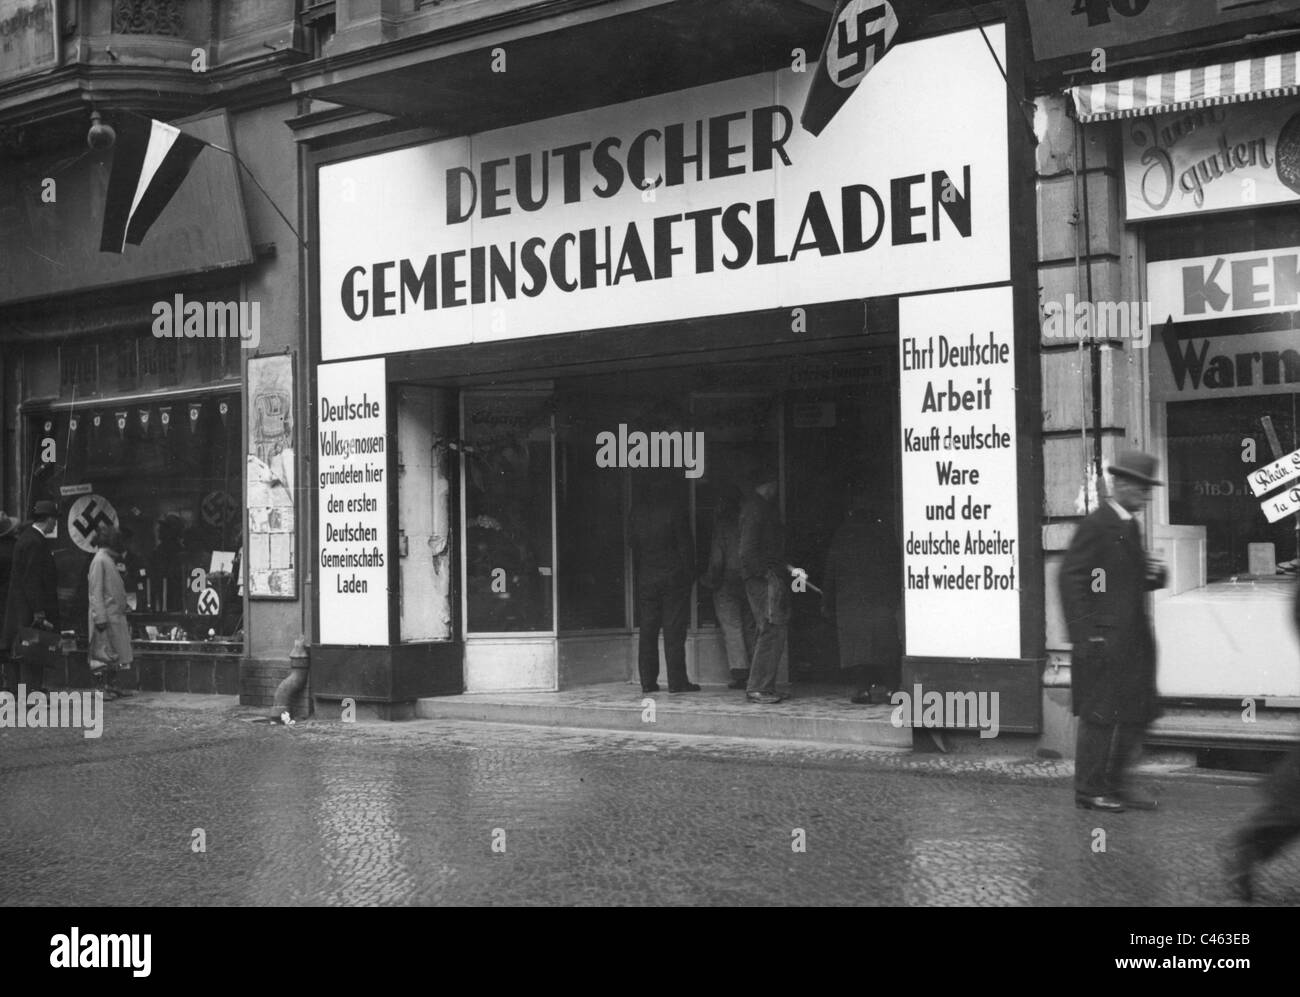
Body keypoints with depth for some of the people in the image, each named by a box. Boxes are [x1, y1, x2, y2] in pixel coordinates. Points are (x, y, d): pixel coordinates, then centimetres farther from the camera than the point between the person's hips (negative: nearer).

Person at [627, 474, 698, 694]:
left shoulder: (637, 510, 4)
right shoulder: (675, 509, -7)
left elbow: (632, 543, 9)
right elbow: (685, 544, -6)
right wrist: (689, 571, 1)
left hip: (646, 578, 3)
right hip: (674, 577, -3)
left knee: (647, 632, 7)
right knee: (674, 632, -2)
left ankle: (648, 681, 7)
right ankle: (677, 681, -4)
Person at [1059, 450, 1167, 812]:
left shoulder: (1129, 527, 15)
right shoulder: (1096, 526, -12)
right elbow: (1071, 578, -16)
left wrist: (1155, 573, 4)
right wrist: (1084, 634, -20)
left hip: (1134, 640, 9)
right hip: (1105, 640, -9)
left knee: (1136, 713, 11)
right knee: (1101, 715, -2)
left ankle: (1115, 782, 22)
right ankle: (1089, 790, 8)